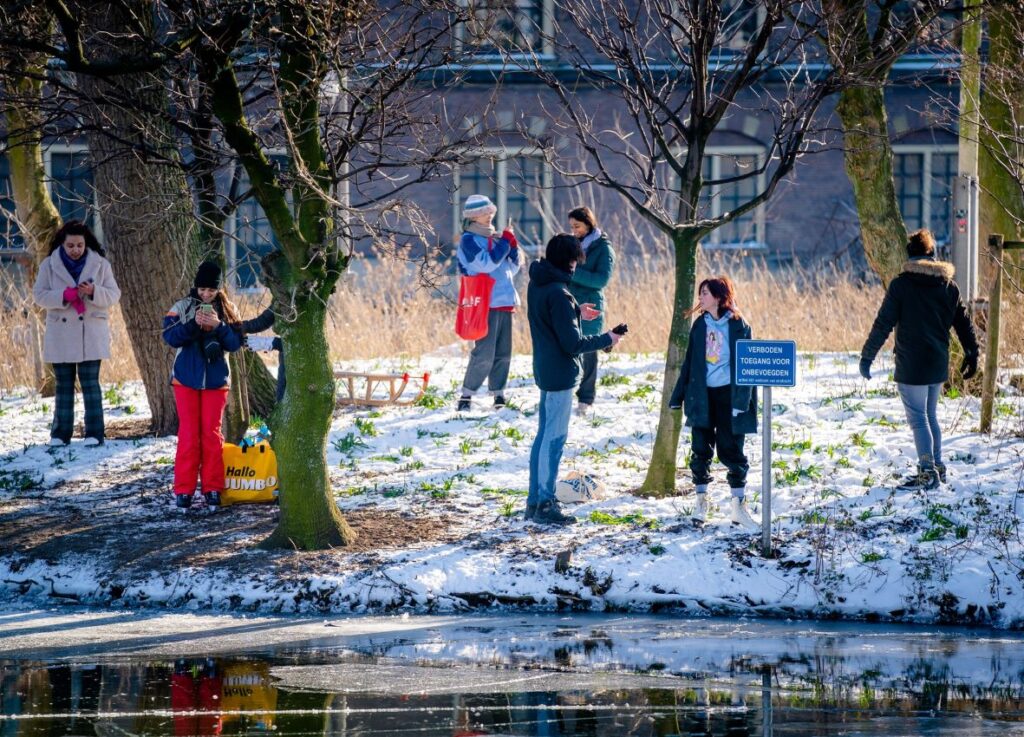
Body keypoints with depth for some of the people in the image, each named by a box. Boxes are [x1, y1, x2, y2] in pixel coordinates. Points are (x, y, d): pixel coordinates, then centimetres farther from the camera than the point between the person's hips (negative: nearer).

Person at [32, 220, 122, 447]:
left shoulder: (100, 264, 2)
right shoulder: (49, 265, 3)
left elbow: (114, 295, 1)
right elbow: (39, 295, -1)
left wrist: (93, 292, -20)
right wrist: (64, 295, -19)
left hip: (91, 334, -1)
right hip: (61, 333, 1)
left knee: (90, 383, -5)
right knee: (64, 385, 6)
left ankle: (94, 433, -4)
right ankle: (60, 434, 10)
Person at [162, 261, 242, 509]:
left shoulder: (227, 311, 3)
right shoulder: (182, 307, 0)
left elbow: (236, 343, -4)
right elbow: (170, 337, -10)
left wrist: (219, 326, -19)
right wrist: (193, 324, -24)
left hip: (215, 380, 1)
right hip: (186, 379, -1)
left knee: (212, 433, 3)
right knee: (188, 434, -1)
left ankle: (212, 488, 9)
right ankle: (184, 489, 2)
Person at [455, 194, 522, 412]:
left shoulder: (492, 238, 18)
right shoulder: (469, 240, -5)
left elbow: (512, 268, 19)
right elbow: (487, 263, -19)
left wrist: (513, 246, 2)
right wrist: (506, 241, -12)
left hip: (504, 304, 8)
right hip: (486, 304, -8)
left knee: (503, 353, 7)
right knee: (484, 353, -12)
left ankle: (498, 394, 13)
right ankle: (466, 396, -6)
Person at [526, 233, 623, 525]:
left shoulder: (536, 284, 6)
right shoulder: (558, 292, -23)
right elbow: (572, 343, -22)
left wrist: (575, 312, 22)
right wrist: (607, 340, -10)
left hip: (545, 369, 10)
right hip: (560, 373, -10)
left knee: (544, 434, 16)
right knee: (554, 438, -3)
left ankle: (535, 501, 22)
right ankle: (545, 504, 1)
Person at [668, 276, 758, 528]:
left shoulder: (738, 326, -6)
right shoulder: (700, 325, 6)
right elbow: (689, 363, 12)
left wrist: (741, 400, -14)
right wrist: (678, 397, 11)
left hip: (727, 393, -4)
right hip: (702, 394, 4)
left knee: (731, 450, -2)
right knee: (700, 449, 6)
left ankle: (738, 504, 3)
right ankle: (701, 500, 18)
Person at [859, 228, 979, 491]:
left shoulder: (901, 285, -9)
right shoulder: (948, 285, 6)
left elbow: (883, 324, -10)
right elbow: (963, 322, 12)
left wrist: (867, 356, -5)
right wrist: (972, 354, 23)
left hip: (911, 365, -6)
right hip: (939, 364, 6)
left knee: (918, 417, -3)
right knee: (930, 415, 18)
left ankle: (928, 472, -9)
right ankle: (937, 467, 22)